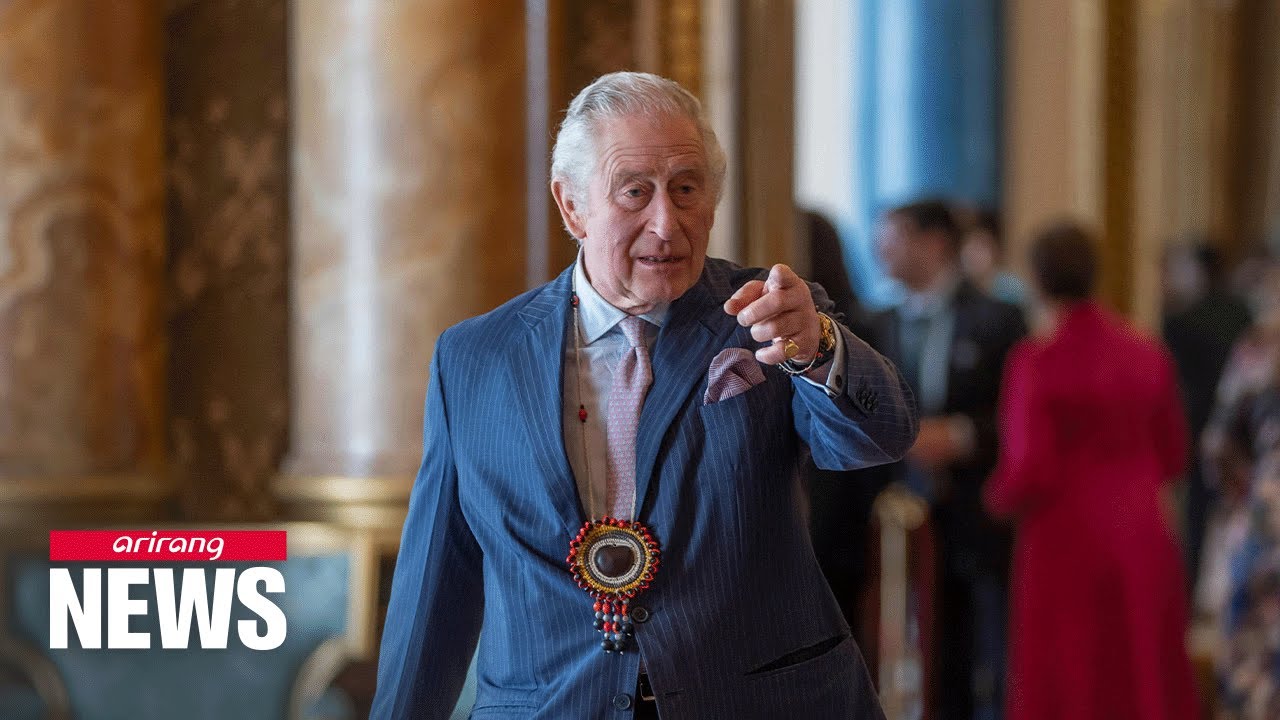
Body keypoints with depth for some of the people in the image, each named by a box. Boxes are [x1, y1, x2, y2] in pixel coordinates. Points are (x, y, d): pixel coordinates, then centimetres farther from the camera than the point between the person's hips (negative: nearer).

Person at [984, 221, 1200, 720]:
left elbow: (1031, 472, -17)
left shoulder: (1036, 361, -15)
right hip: (1143, 545, 5)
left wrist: (998, 496, 4)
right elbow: (1171, 454, 9)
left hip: (1068, 545, -5)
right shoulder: (1146, 355, 0)